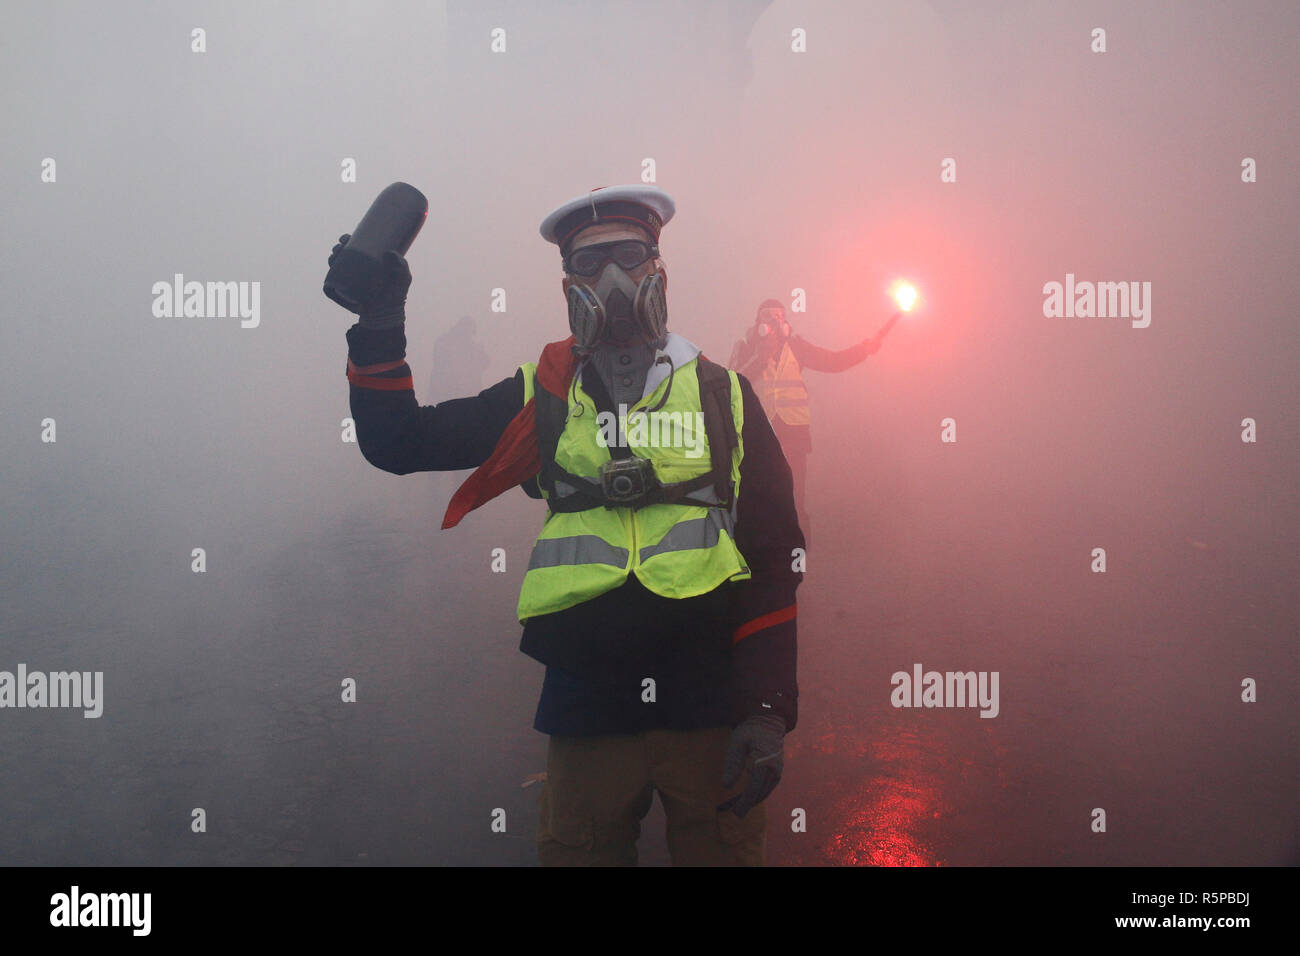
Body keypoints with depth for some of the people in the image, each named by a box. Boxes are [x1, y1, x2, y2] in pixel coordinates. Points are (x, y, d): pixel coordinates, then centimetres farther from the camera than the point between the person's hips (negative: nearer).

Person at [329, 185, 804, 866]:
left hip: (710, 703, 0)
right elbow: (397, 442, 9)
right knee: (576, 850, 8)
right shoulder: (543, 396, 9)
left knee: (722, 851, 7)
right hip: (587, 704, 1)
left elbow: (775, 553, 3)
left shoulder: (723, 395, 7)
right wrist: (380, 322, -4)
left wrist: (768, 708, -4)